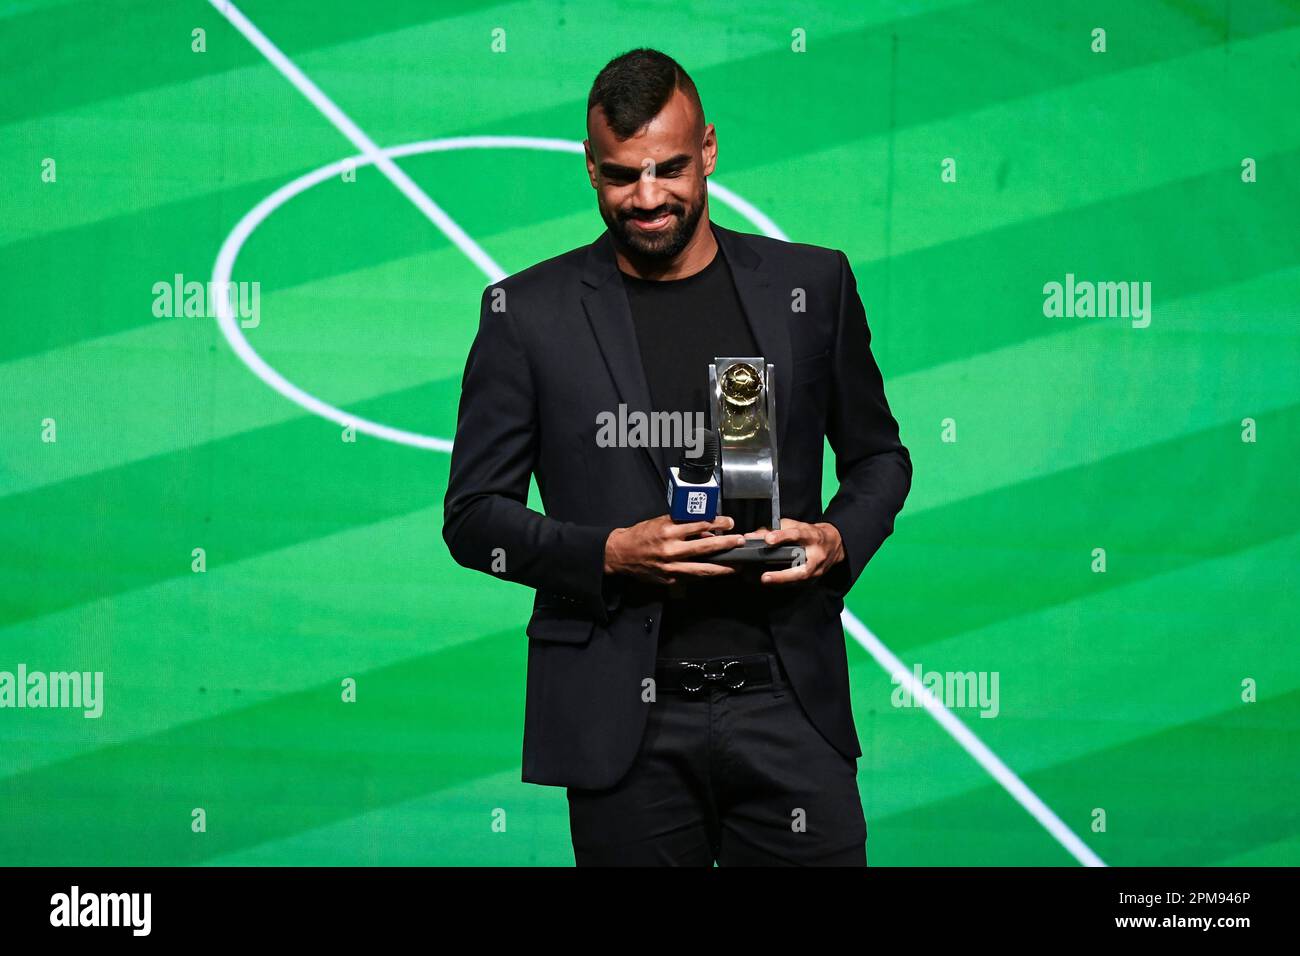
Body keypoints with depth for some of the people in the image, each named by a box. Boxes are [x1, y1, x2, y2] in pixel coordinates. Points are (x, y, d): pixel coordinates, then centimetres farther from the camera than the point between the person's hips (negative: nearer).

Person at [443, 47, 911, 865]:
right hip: (624, 722, -1)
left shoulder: (812, 284, 7)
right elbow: (473, 515, 3)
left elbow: (878, 457, 17)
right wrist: (609, 554, -13)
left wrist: (839, 540, -4)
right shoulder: (527, 312, 2)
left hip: (787, 704, 1)